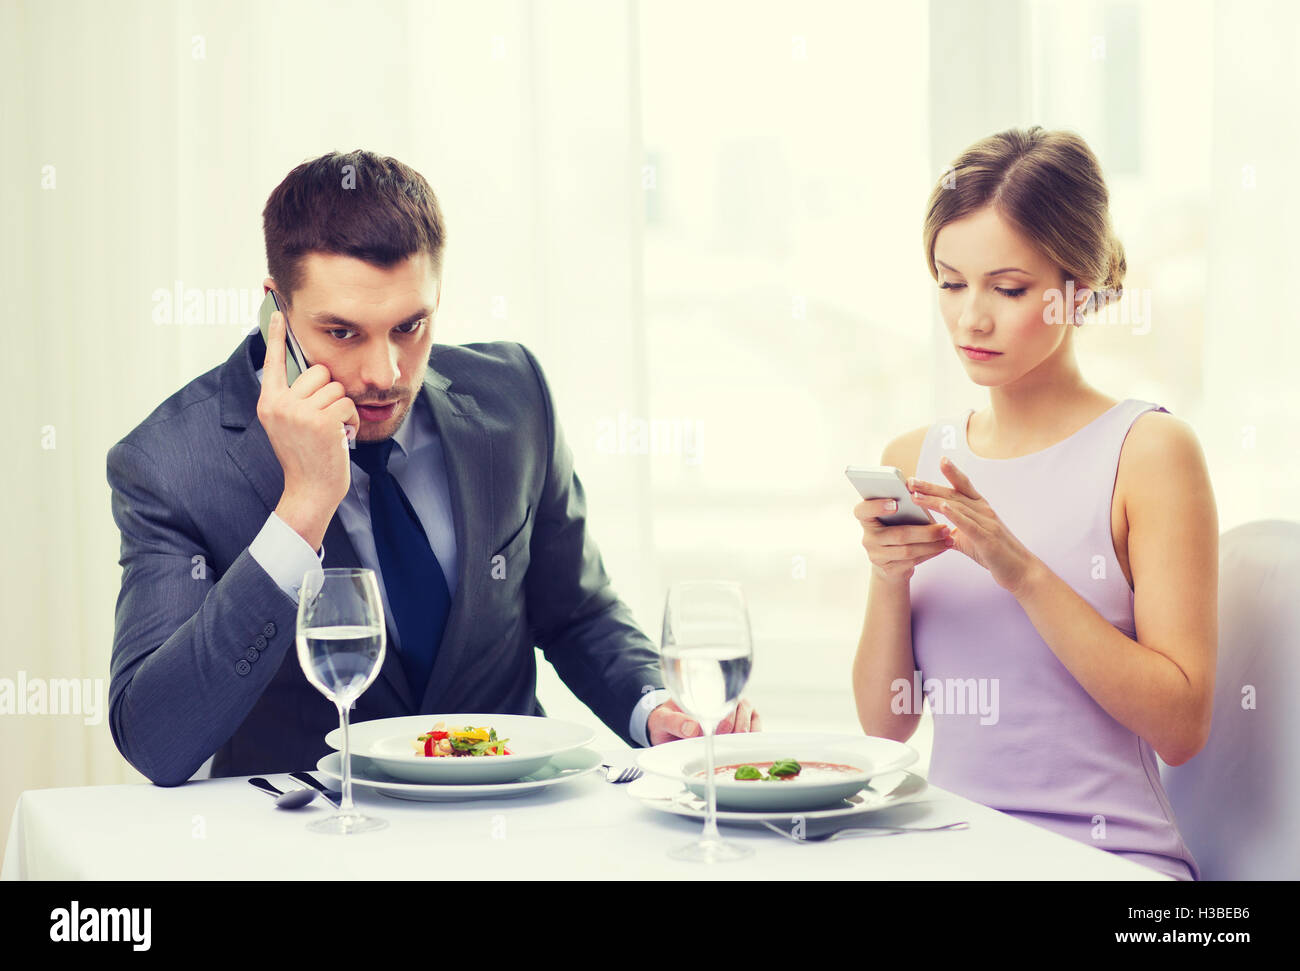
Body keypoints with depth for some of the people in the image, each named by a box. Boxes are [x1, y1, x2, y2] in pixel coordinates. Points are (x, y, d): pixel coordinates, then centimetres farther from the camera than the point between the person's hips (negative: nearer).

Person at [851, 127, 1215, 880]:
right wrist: (890, 577, -7)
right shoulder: (914, 461, 10)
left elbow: (1181, 725, -10)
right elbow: (886, 723, 10)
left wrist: (1020, 570, -17)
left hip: (1108, 853, -4)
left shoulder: (1150, 451, -4)